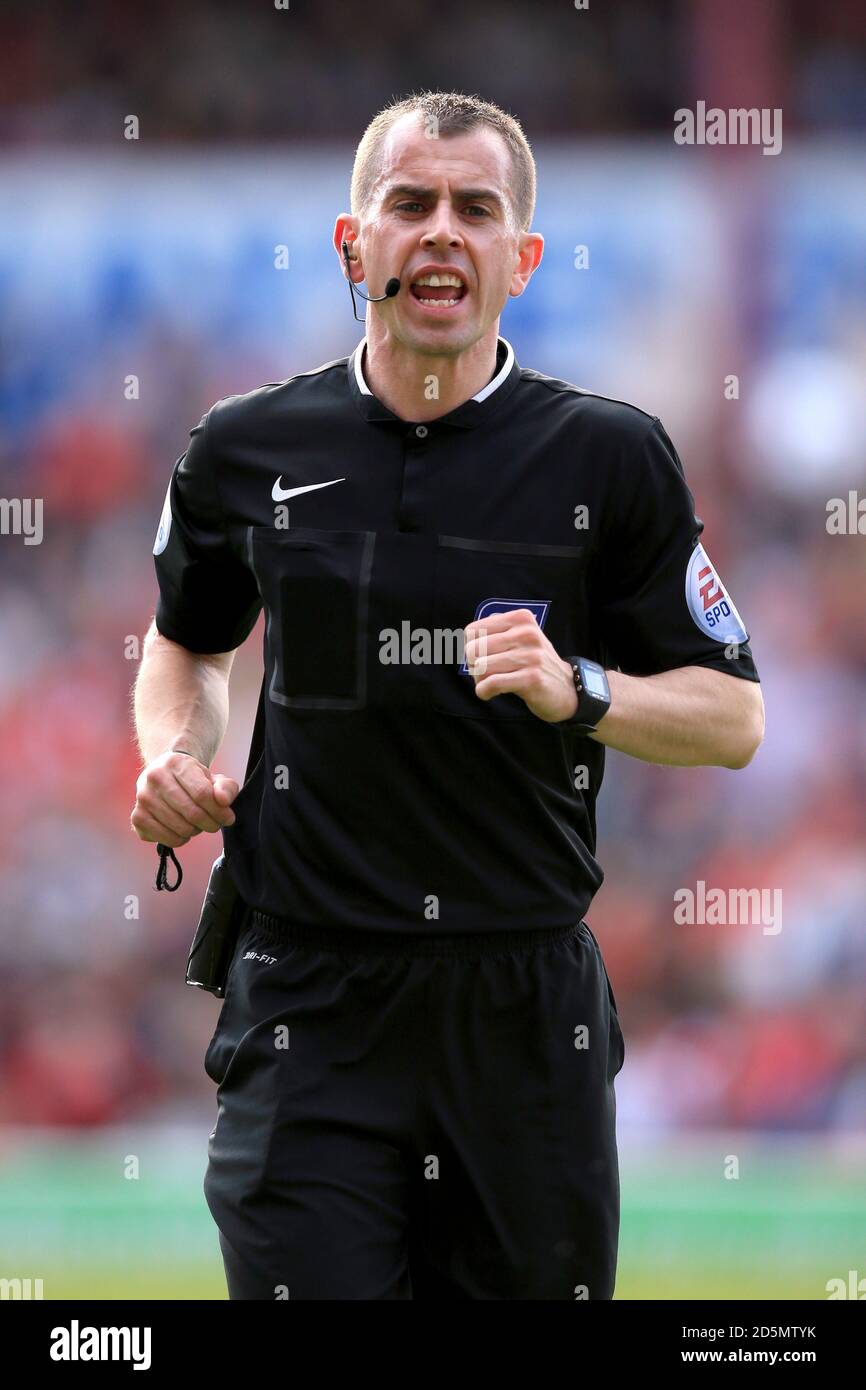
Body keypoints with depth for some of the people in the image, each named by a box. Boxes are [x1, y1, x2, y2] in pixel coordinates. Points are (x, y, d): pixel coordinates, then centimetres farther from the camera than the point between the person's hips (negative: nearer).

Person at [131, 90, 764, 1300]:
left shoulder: (611, 458, 0)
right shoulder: (248, 450, 5)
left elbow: (733, 720, 3)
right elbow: (187, 644, 24)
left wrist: (578, 692, -14)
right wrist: (175, 755, 4)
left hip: (530, 1009, 0)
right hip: (313, 1006, 0)